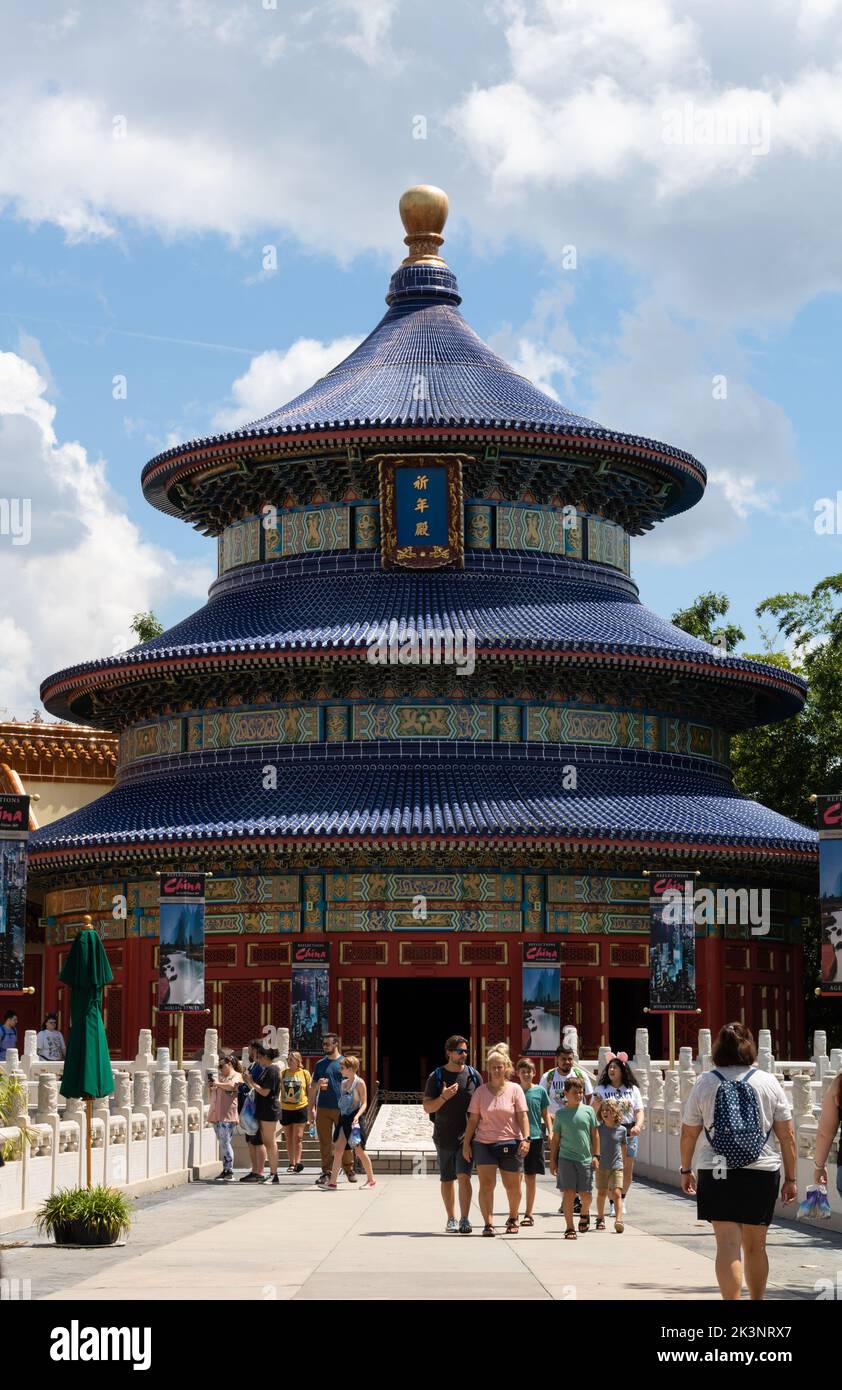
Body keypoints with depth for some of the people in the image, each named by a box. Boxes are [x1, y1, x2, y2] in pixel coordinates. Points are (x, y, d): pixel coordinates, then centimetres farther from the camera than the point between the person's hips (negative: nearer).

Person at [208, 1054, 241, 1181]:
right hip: (216, 1114, 8)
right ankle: (225, 1170, 8)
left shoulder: (236, 1076, 1)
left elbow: (231, 1086, -20)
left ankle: (229, 1171, -13)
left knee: (225, 1142, -13)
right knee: (222, 1143, 6)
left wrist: (218, 1084, -10)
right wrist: (211, 1086, 9)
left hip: (228, 1115, -8)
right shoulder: (220, 1077, 24)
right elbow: (213, 1096, 28)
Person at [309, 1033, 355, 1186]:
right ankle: (326, 1172, 7)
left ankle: (349, 1170, 13)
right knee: (325, 1142, 2)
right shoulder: (320, 1064, 11)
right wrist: (311, 1109, 5)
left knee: (345, 1141, 3)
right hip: (322, 1108, 3)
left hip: (341, 1109, -2)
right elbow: (312, 1088, 13)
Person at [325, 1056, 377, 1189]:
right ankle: (332, 1181, -4)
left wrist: (357, 1116, -24)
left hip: (354, 1119, -7)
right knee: (338, 1149, -1)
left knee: (359, 1150, -1)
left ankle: (371, 1179, 14)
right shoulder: (344, 1083, 13)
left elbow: (364, 1103, -10)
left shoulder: (359, 1083, -7)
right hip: (343, 1118, 7)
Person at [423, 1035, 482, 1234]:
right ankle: (451, 1219, 22)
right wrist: (443, 1097, -18)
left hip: (467, 1136, -1)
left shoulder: (473, 1075, 4)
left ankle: (465, 1219, -14)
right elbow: (427, 1107, 0)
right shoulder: (436, 1076, 1)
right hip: (444, 1136, 1)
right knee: (447, 1180, 10)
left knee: (463, 1176, -14)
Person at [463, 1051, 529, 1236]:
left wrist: (525, 1139, -14)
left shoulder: (515, 1090, 2)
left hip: (510, 1143, -1)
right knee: (486, 1184, -9)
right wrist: (466, 1143, 2)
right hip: (483, 1143, 1)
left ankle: (512, 1219, 29)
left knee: (512, 1185, 8)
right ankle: (488, 1224, -9)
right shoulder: (481, 1092, 6)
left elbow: (523, 1116, -3)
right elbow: (473, 1119, 6)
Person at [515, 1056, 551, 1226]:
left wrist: (550, 1132, -4)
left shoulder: (540, 1091, 2)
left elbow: (545, 1114, 8)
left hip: (535, 1137, 0)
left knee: (531, 1177, 6)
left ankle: (529, 1214, 13)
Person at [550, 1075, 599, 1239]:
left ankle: (584, 1214, 36)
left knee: (585, 1194, 4)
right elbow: (555, 1139, 8)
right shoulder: (560, 1113, 3)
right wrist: (552, 1160, 6)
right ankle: (570, 1228, 1)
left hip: (585, 1159, 1)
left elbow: (595, 1134, 8)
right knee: (568, 1193, -6)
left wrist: (596, 1155, 2)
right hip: (566, 1158, -1)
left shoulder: (588, 1111, 4)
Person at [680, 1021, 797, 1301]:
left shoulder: (705, 1083, 0)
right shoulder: (768, 1082, 2)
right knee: (755, 1246, 14)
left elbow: (688, 1133, 4)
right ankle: (756, 1299, 25)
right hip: (762, 1172, 1)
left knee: (727, 1242, -6)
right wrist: (790, 1178, 8)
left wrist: (686, 1170, 17)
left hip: (716, 1173, -1)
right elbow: (787, 1135, 2)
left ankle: (732, 1299, -20)